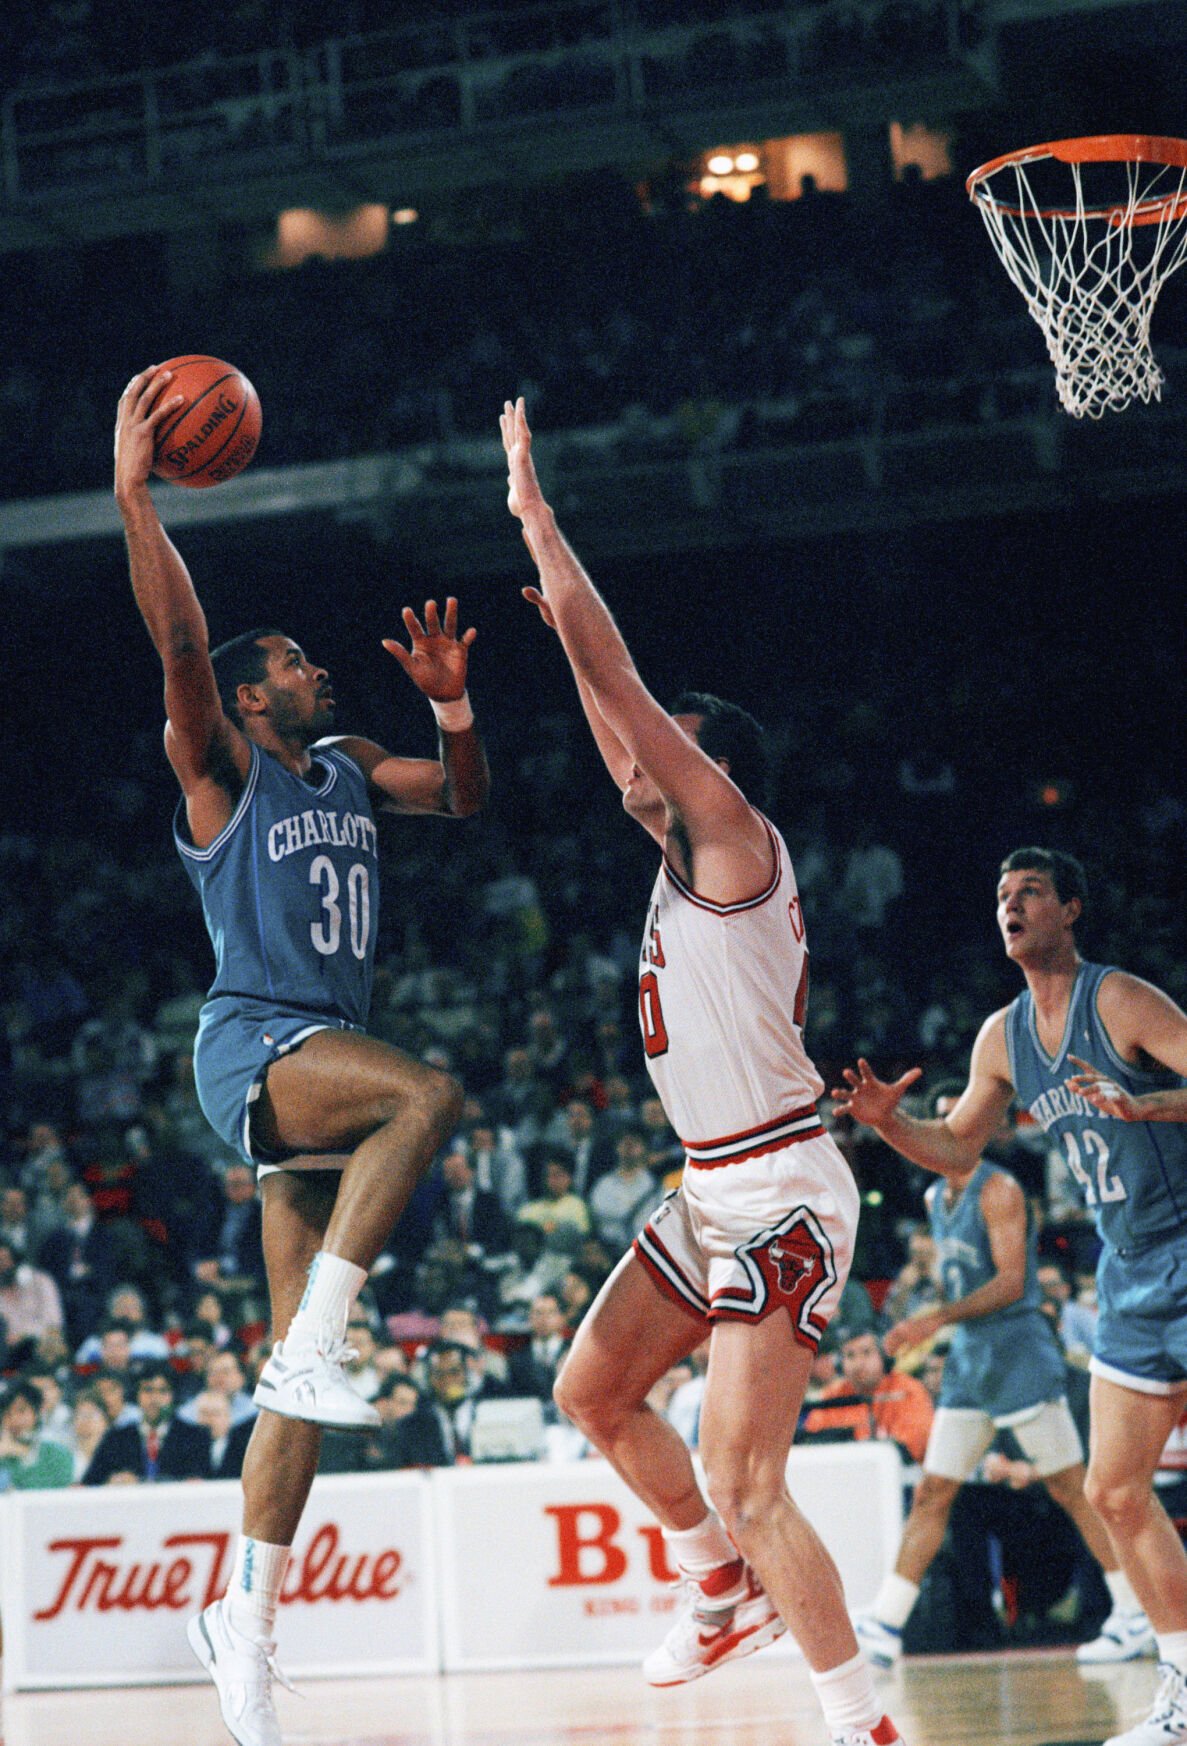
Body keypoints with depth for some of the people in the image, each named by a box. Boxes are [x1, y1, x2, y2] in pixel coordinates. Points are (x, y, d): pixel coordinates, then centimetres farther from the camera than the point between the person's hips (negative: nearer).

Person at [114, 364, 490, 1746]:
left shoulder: (347, 768, 19)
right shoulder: (219, 765, -1)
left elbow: (465, 799, 22)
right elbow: (178, 635, -15)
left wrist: (451, 705, 3)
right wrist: (131, 489, -23)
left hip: (326, 1063, 7)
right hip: (254, 1048, -7)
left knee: (303, 1373, 3)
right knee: (428, 1094, -36)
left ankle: (243, 1616, 7)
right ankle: (314, 1347, -32)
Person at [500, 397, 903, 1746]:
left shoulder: (735, 829, -10)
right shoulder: (690, 850, 13)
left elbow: (621, 684, -14)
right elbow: (623, 747, 32)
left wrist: (534, 518, -8)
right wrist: (565, 627, 33)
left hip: (781, 1200, -10)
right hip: (714, 1193, 10)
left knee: (740, 1476, -15)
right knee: (593, 1390, 17)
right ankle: (728, 1590, 29)